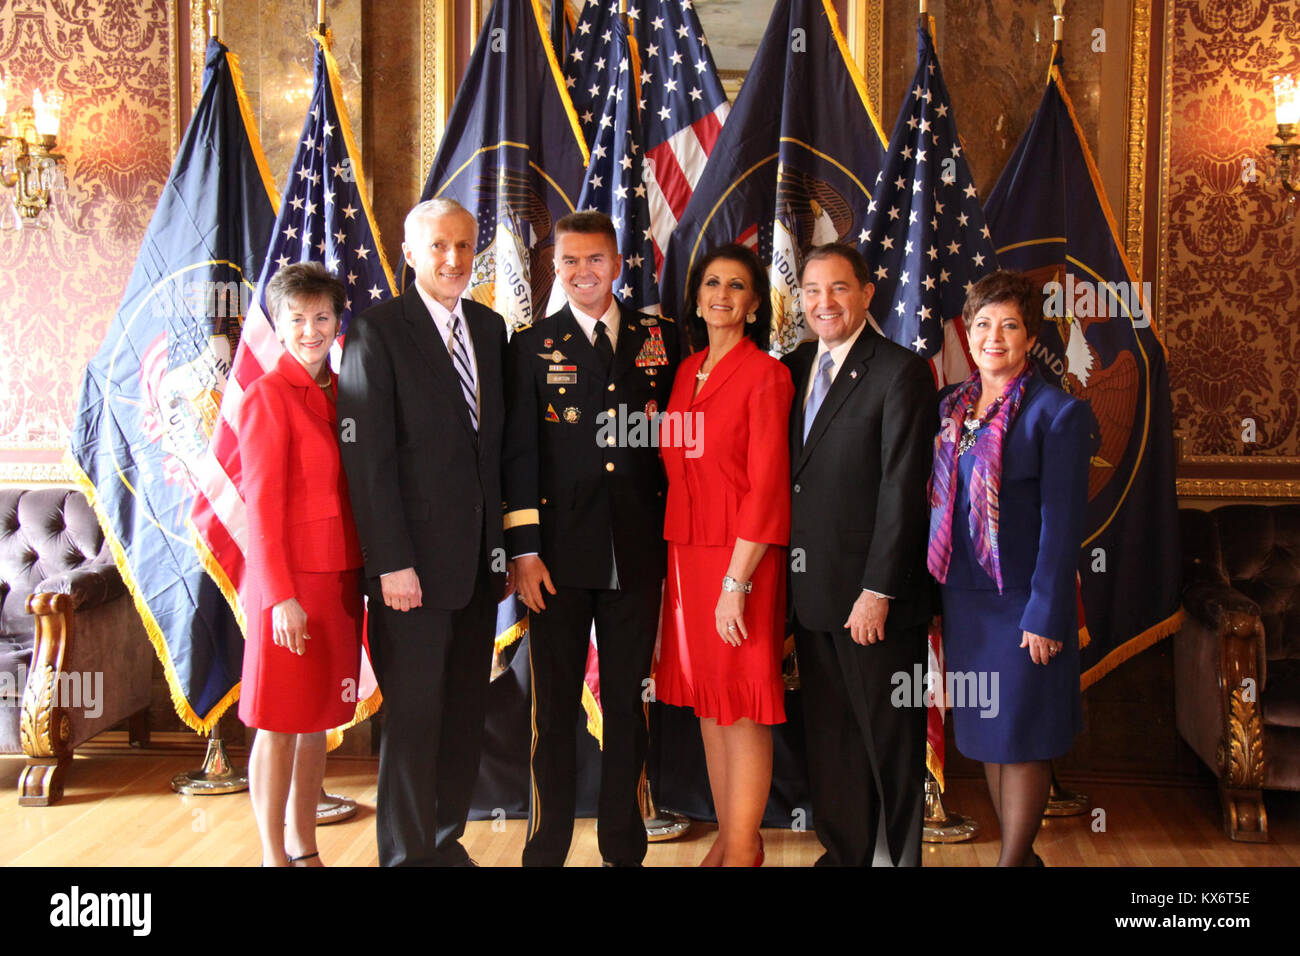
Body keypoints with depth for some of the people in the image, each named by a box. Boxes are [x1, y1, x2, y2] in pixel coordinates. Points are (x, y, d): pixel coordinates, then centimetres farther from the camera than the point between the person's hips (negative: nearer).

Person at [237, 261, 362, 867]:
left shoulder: (341, 393, 11)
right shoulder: (268, 396, -8)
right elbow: (261, 504, -11)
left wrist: (365, 576, 9)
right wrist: (281, 595, -15)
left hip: (341, 580, 7)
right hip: (291, 582, -7)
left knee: (321, 716, 13)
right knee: (280, 721, 2)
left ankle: (305, 847, 24)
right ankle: (274, 855, 14)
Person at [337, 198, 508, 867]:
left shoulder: (490, 327, 12)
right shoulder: (377, 330, -6)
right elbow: (367, 455, -11)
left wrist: (503, 539, 8)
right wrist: (391, 562, -15)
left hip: (479, 560, 6)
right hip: (414, 560, -5)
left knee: (465, 711, 11)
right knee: (414, 714, 2)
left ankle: (446, 839, 25)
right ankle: (409, 851, 17)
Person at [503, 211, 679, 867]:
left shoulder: (660, 338, 7)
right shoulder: (532, 346, 3)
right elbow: (519, 452, -1)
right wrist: (523, 551, -8)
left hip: (639, 553, 2)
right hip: (561, 553, -1)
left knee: (628, 705, 11)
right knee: (555, 709, 7)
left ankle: (624, 846, 25)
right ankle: (546, 849, 20)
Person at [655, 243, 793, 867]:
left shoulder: (766, 375, -8)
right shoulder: (687, 373, 12)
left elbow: (767, 486, -13)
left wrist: (736, 583, -17)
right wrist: (674, 567, 7)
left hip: (742, 558, -7)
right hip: (685, 554, 7)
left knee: (743, 708, 0)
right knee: (707, 703, 12)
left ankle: (744, 849, 11)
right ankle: (726, 838, 23)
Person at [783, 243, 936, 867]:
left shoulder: (901, 373, -10)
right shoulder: (794, 367, 10)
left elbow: (902, 490, -15)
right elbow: (785, 476, 11)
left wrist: (878, 591, -17)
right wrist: (786, 580, 5)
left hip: (870, 594, -6)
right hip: (809, 592, 6)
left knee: (890, 737, 7)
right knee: (828, 733, 15)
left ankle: (901, 855, 23)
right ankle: (844, 849, 30)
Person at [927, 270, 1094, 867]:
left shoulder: (1057, 412, -9)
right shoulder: (950, 407, 8)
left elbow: (1063, 524, -12)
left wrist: (1045, 616, -15)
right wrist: (937, 592, 7)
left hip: (1022, 599, -6)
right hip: (963, 595, 6)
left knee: (1020, 737, 4)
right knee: (985, 733, 13)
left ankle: (1014, 859, 17)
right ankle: (1019, 854, 28)